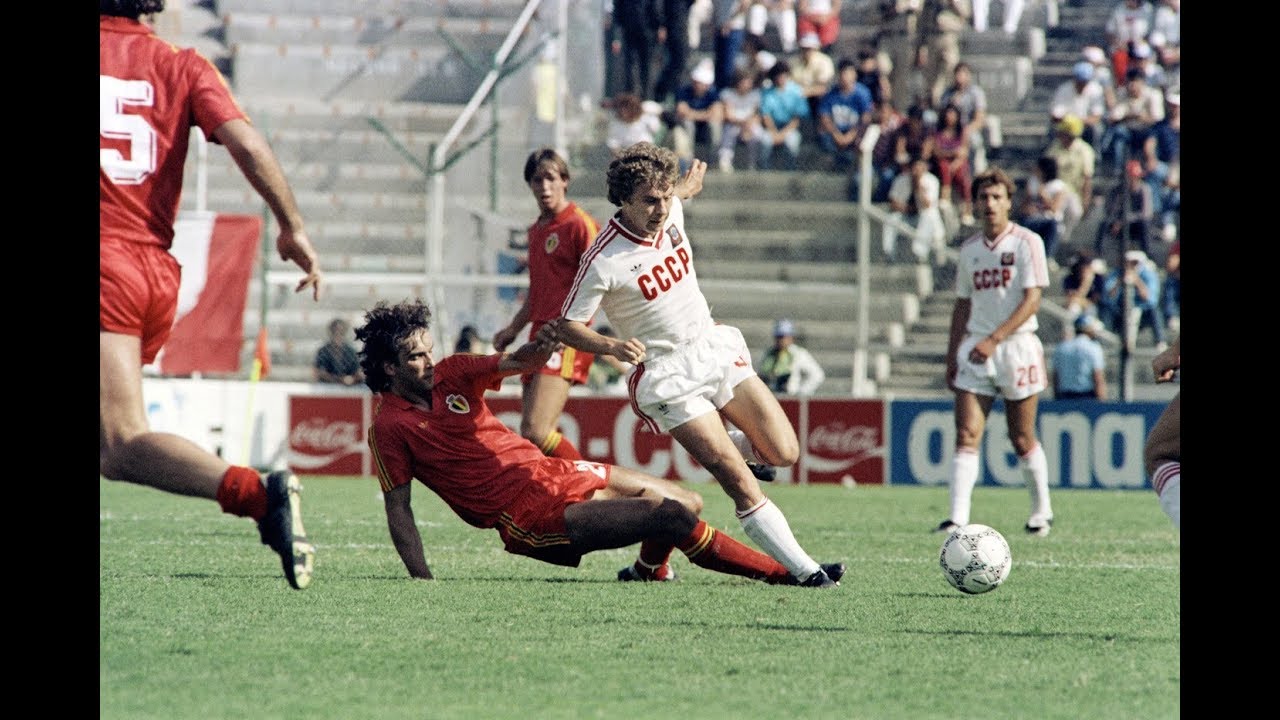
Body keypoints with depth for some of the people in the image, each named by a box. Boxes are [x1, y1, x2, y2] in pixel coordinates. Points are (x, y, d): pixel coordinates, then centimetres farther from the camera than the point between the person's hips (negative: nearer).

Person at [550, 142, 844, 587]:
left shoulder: (671, 211, -4)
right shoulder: (603, 261, -21)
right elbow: (567, 327, -15)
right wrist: (613, 346, -31)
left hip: (716, 349, 6)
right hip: (668, 377, -6)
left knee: (783, 453, -2)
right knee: (741, 483, -15)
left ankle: (733, 444, 30)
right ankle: (804, 570, -10)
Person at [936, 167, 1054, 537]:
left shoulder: (1027, 243, -5)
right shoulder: (969, 249, 11)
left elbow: (1032, 300, -12)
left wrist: (994, 339, -21)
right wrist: (952, 356, 15)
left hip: (1017, 344, -4)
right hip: (975, 348, 4)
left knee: (1022, 439, 4)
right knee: (966, 436, -9)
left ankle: (1042, 511, 22)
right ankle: (958, 517, -16)